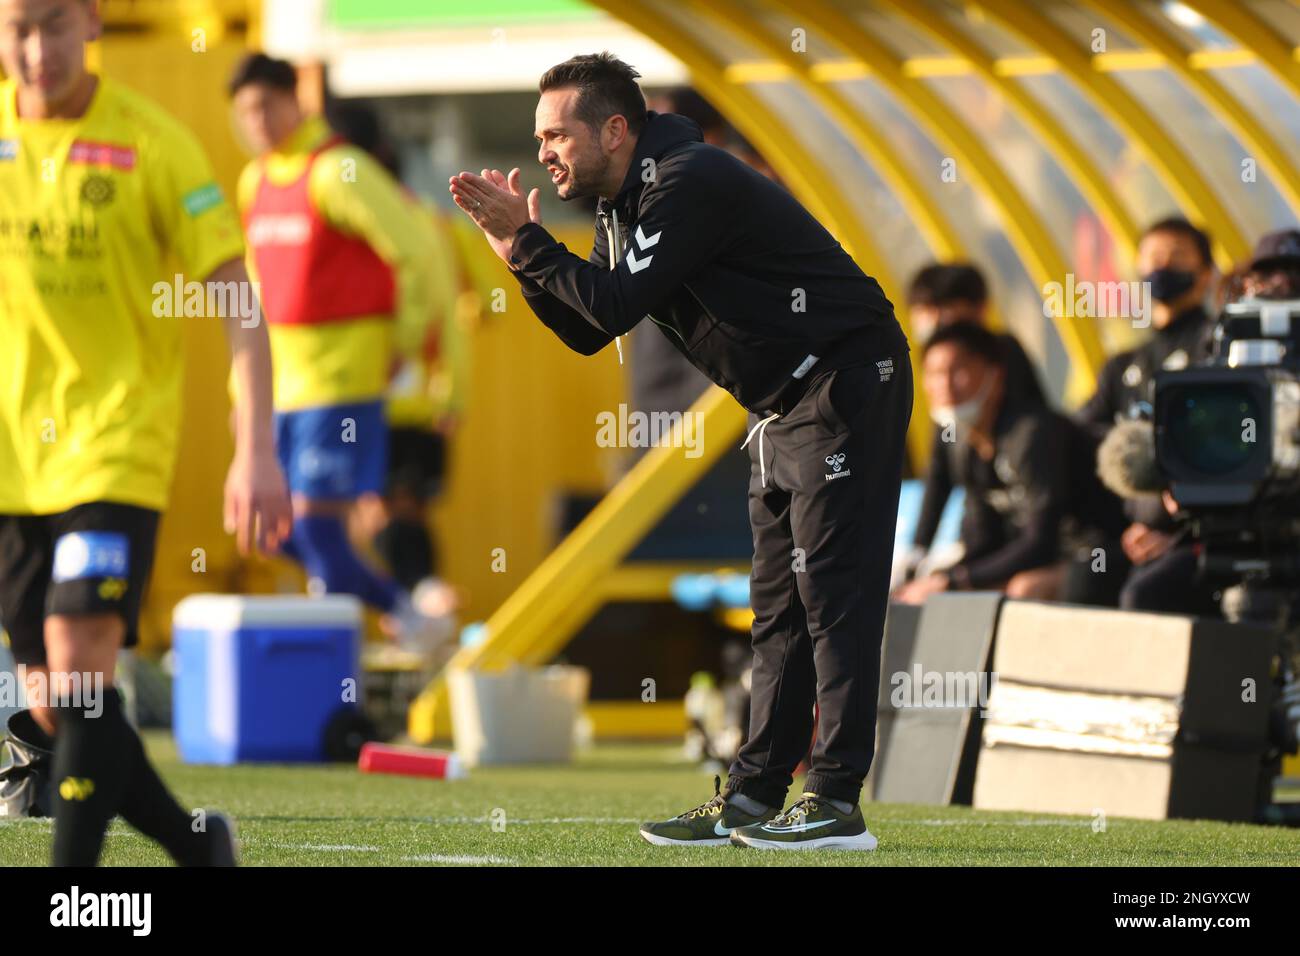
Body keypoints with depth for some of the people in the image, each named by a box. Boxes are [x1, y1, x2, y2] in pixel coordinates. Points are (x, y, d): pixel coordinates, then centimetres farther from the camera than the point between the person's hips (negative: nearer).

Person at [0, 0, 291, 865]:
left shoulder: (152, 144, -7)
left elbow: (237, 302, -7)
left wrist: (256, 452, -16)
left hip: (114, 447, -4)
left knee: (79, 670, -18)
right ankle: (198, 847, 24)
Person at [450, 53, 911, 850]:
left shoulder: (691, 183, -19)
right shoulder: (629, 204, 13)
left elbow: (618, 305, -24)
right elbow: (589, 333, 11)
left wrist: (527, 239, -16)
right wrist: (520, 253, 0)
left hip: (848, 387, -10)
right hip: (787, 407, 11)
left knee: (833, 592, -12)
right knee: (779, 605, 9)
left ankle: (837, 806, -13)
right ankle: (754, 798, 11)